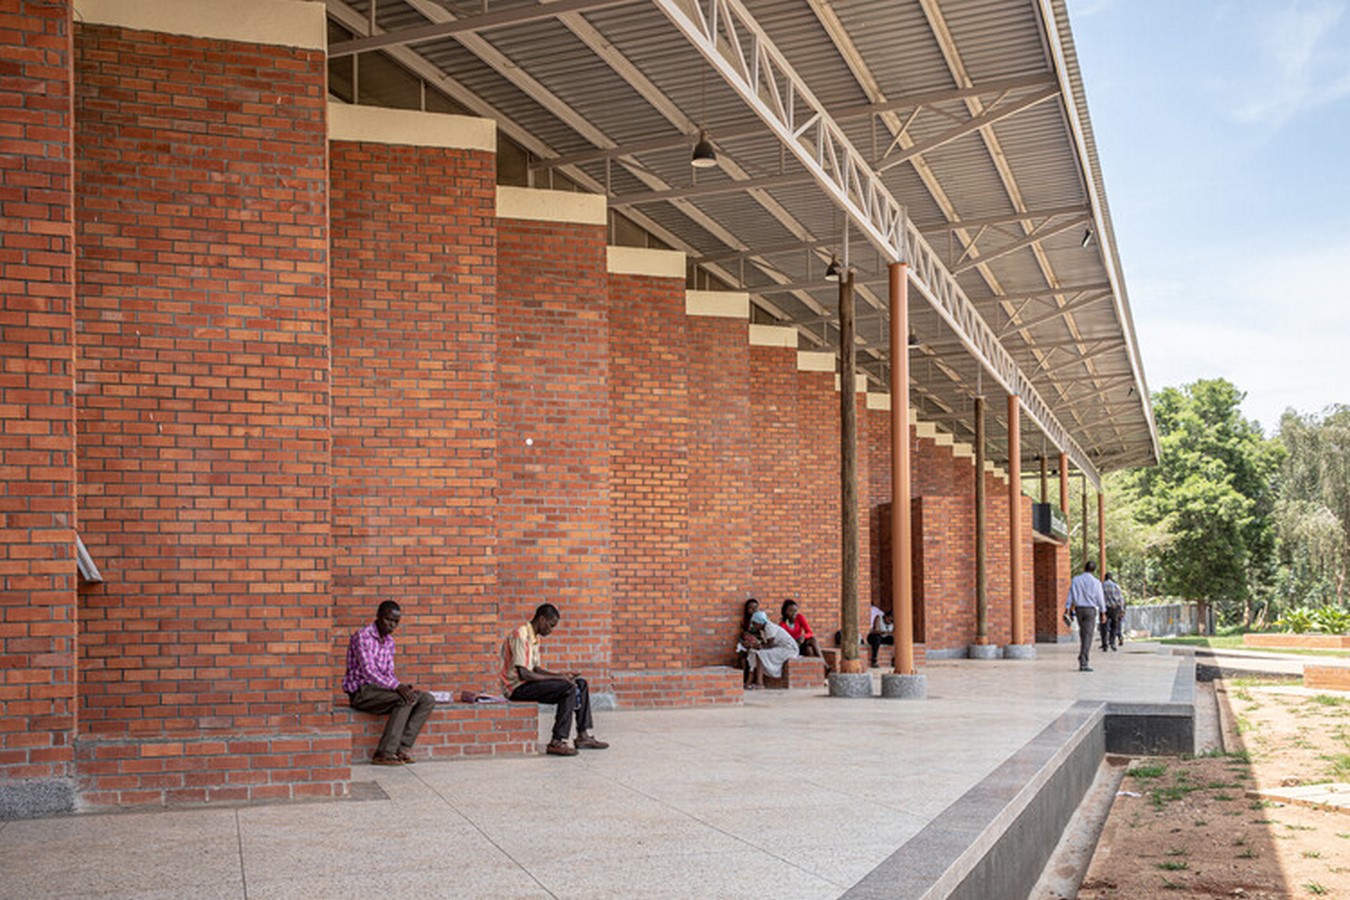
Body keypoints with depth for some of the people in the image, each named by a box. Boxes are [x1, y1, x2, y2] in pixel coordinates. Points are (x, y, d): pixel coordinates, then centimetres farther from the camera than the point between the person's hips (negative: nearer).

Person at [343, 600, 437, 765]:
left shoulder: (389, 641, 14)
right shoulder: (363, 637, -13)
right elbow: (368, 671, -22)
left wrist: (403, 687, -6)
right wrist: (398, 687, -32)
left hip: (381, 688, 8)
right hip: (361, 691, -8)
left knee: (428, 700, -9)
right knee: (406, 698, -30)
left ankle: (403, 747, -18)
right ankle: (384, 753, -28)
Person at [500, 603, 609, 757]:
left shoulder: (534, 637, 14)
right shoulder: (520, 636, -18)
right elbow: (522, 673, -25)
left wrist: (559, 674, 2)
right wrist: (556, 678, -20)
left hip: (527, 683, 10)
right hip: (517, 688, -10)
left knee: (581, 684, 6)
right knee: (568, 688, -25)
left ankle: (583, 736, 6)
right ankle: (557, 743, -25)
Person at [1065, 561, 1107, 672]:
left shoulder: (1075, 580, 2)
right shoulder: (1095, 582, -6)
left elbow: (1070, 595, 3)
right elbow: (1100, 598, -2)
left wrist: (1067, 609, 6)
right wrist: (1103, 613, 6)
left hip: (1078, 609, 4)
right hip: (1090, 609, -4)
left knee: (1083, 634, 17)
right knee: (1088, 635, -5)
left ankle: (1083, 660, 19)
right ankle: (1083, 662, -13)